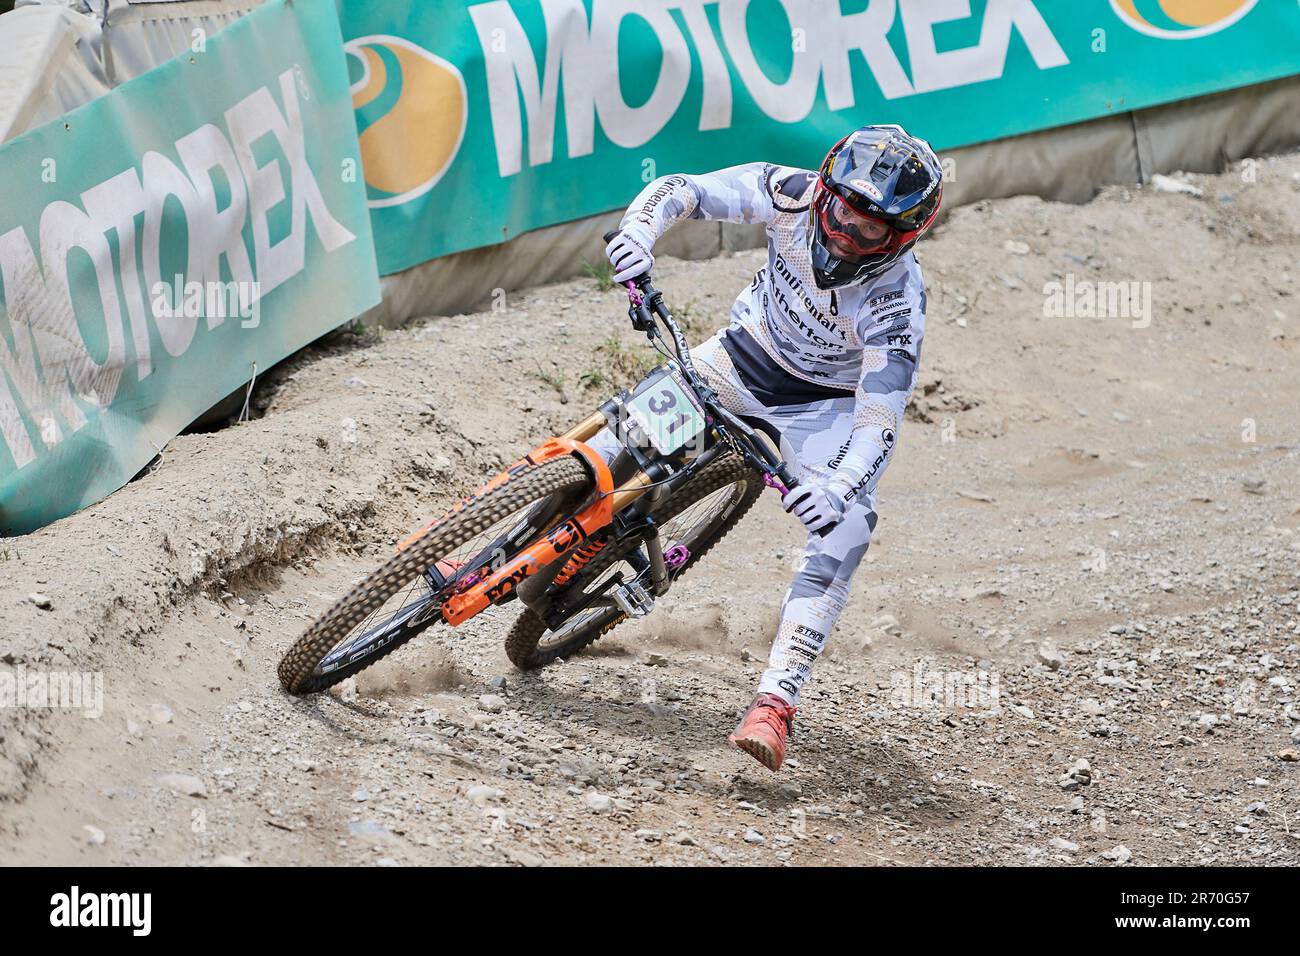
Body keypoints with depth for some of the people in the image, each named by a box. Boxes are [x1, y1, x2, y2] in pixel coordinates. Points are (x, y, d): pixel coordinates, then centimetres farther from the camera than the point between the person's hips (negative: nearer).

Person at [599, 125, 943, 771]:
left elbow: (879, 423, -36)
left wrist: (838, 489, -55)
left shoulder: (895, 300, -34)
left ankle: (774, 705, -27)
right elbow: (679, 190, -18)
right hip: (752, 350, 4)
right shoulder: (792, 195, -25)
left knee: (842, 536, -25)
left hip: (826, 403, -4)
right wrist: (638, 232, -39)